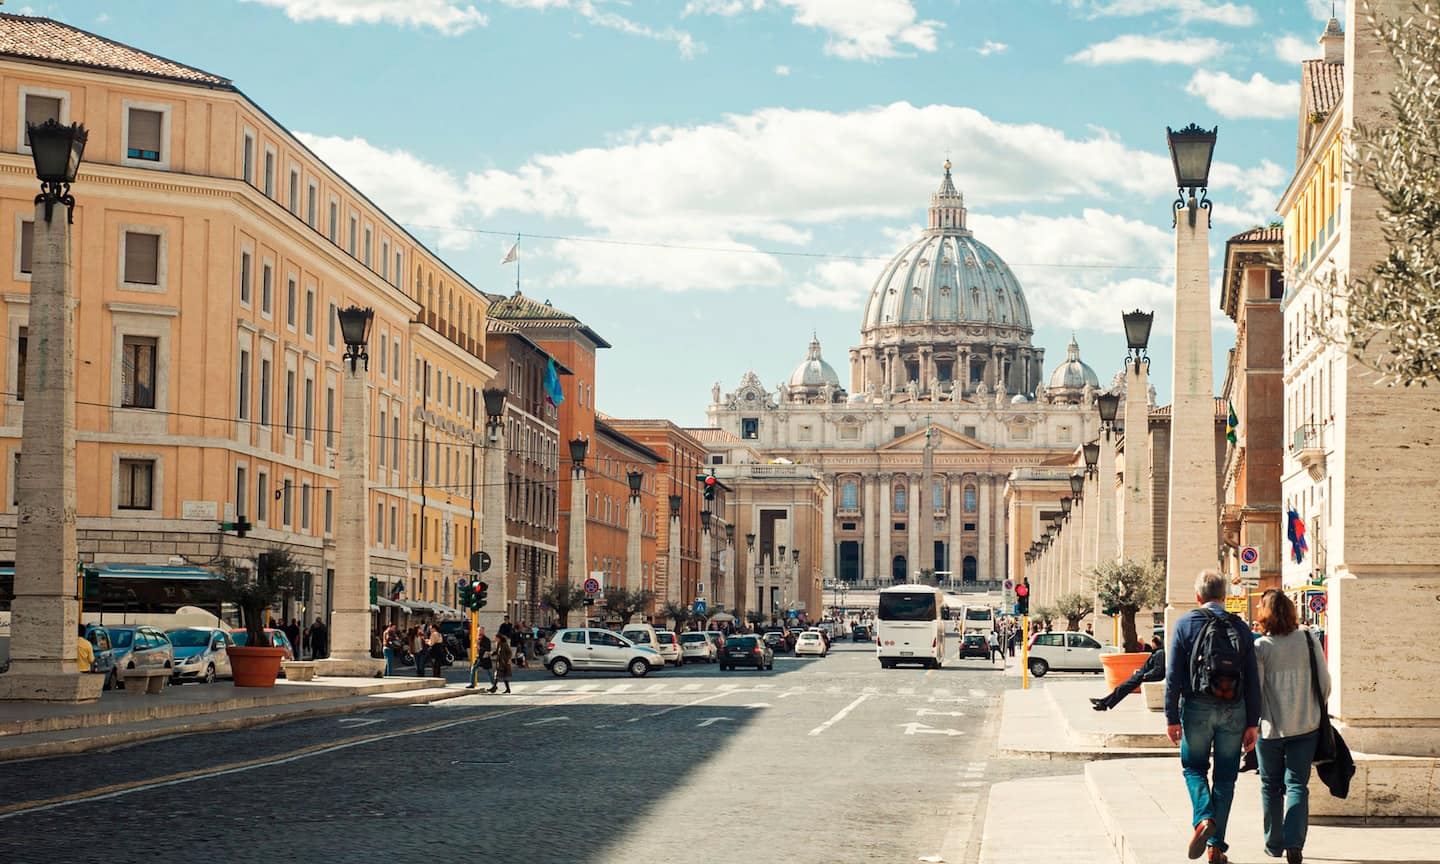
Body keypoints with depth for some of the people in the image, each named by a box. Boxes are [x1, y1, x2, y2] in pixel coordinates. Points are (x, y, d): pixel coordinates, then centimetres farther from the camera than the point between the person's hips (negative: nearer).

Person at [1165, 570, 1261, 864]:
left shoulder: (1186, 625, -2)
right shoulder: (1240, 628, 4)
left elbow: (1173, 676, -5)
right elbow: (1252, 680, 3)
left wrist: (1171, 717, -1)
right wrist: (1252, 723, 6)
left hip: (1197, 708, -2)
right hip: (1233, 711, 2)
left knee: (1194, 767, 16)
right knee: (1225, 777, 9)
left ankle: (1203, 818, -11)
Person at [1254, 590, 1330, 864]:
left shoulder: (1260, 647, -10)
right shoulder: (1308, 640, -2)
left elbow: (1253, 689, -10)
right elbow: (1325, 682, 1)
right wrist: (1316, 710, 17)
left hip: (1271, 728, -2)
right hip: (1306, 727, 2)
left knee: (1271, 787, 14)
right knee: (1297, 785, 3)